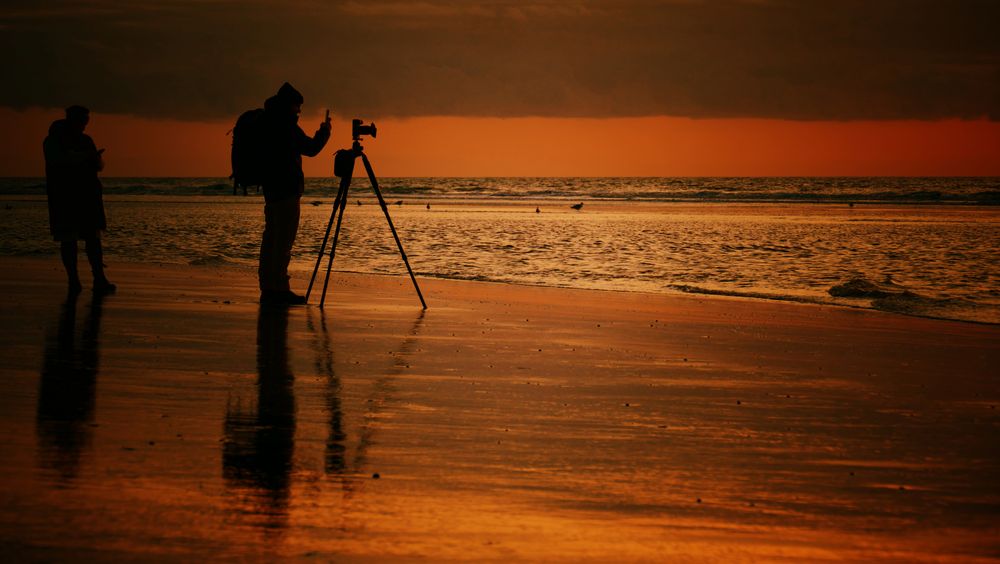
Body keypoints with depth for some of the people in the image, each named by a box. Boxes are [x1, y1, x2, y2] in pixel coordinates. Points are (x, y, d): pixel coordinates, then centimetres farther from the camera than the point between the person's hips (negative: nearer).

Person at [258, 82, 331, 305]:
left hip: (271, 188, 10)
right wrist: (324, 132, 6)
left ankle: (268, 288, 10)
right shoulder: (285, 126, -13)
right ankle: (279, 289, -12)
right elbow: (311, 148, -10)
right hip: (287, 189, -10)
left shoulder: (268, 123, 15)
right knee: (283, 239, -9)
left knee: (271, 237, 10)